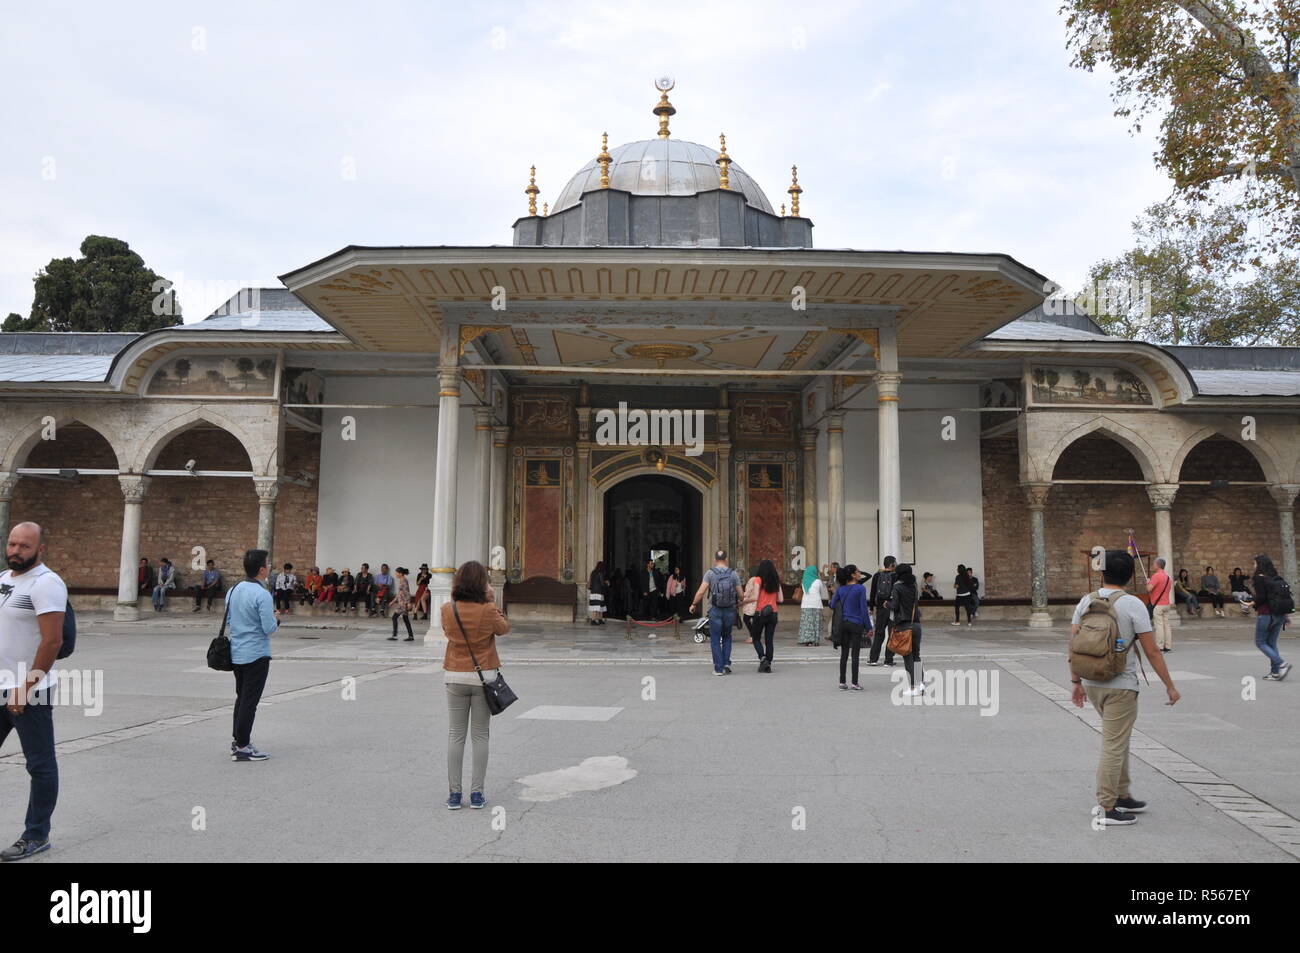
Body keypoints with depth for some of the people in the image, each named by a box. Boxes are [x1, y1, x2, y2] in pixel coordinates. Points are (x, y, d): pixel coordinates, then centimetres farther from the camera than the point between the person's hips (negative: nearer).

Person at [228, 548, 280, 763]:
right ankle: (242, 747, 4)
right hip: (256, 654, -8)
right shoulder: (262, 595, -19)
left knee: (241, 697, 20)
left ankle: (238, 739, 29)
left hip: (236, 653, 8)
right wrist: (276, 618, 0)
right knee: (250, 701, -1)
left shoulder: (232, 590, 5)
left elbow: (228, 622, 13)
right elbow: (269, 628, -19)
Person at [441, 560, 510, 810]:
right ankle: (477, 794, 10)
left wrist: (455, 598, 14)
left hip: (455, 677, 1)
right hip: (484, 676, -1)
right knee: (480, 735, 7)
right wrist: (492, 601, 7)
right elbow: (504, 629, 7)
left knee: (455, 735, 8)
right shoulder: (488, 610, -12)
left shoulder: (447, 610, -7)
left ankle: (454, 794, 10)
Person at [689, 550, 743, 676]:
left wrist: (693, 604, 3)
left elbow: (701, 592, -11)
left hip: (715, 610, -2)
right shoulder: (734, 574, -1)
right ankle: (726, 663, 9)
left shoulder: (710, 573, -6)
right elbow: (740, 594, 0)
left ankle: (719, 668, 5)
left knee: (715, 640, 7)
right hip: (730, 611, 2)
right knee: (727, 637, 20)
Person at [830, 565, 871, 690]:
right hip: (856, 624, -5)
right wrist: (868, 627, -7)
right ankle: (854, 684, 5)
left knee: (844, 654, 10)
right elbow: (864, 609, -13)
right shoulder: (860, 588, -12)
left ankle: (842, 682, 12)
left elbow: (833, 605, 8)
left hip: (843, 624, 5)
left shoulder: (840, 589, 3)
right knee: (855, 654, 2)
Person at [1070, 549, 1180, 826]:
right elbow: (1152, 652, -10)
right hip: (1121, 686, -5)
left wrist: (1076, 682, 13)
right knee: (1113, 747, 1)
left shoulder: (1086, 601, 2)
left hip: (1091, 683, 5)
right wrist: (1170, 686, -1)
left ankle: (1122, 796, 30)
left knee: (1118, 740, 22)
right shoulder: (1133, 605, -11)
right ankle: (1107, 809, 7)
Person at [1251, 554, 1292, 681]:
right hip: (1279, 615, 7)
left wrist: (1255, 607, 1)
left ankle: (1281, 664, -12)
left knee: (1260, 643, 3)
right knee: (1272, 643, 13)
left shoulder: (1259, 578, -11)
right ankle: (1275, 672, 10)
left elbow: (1261, 597, -19)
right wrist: (1285, 616, 15)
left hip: (1266, 614, -7)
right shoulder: (1276, 578, 10)